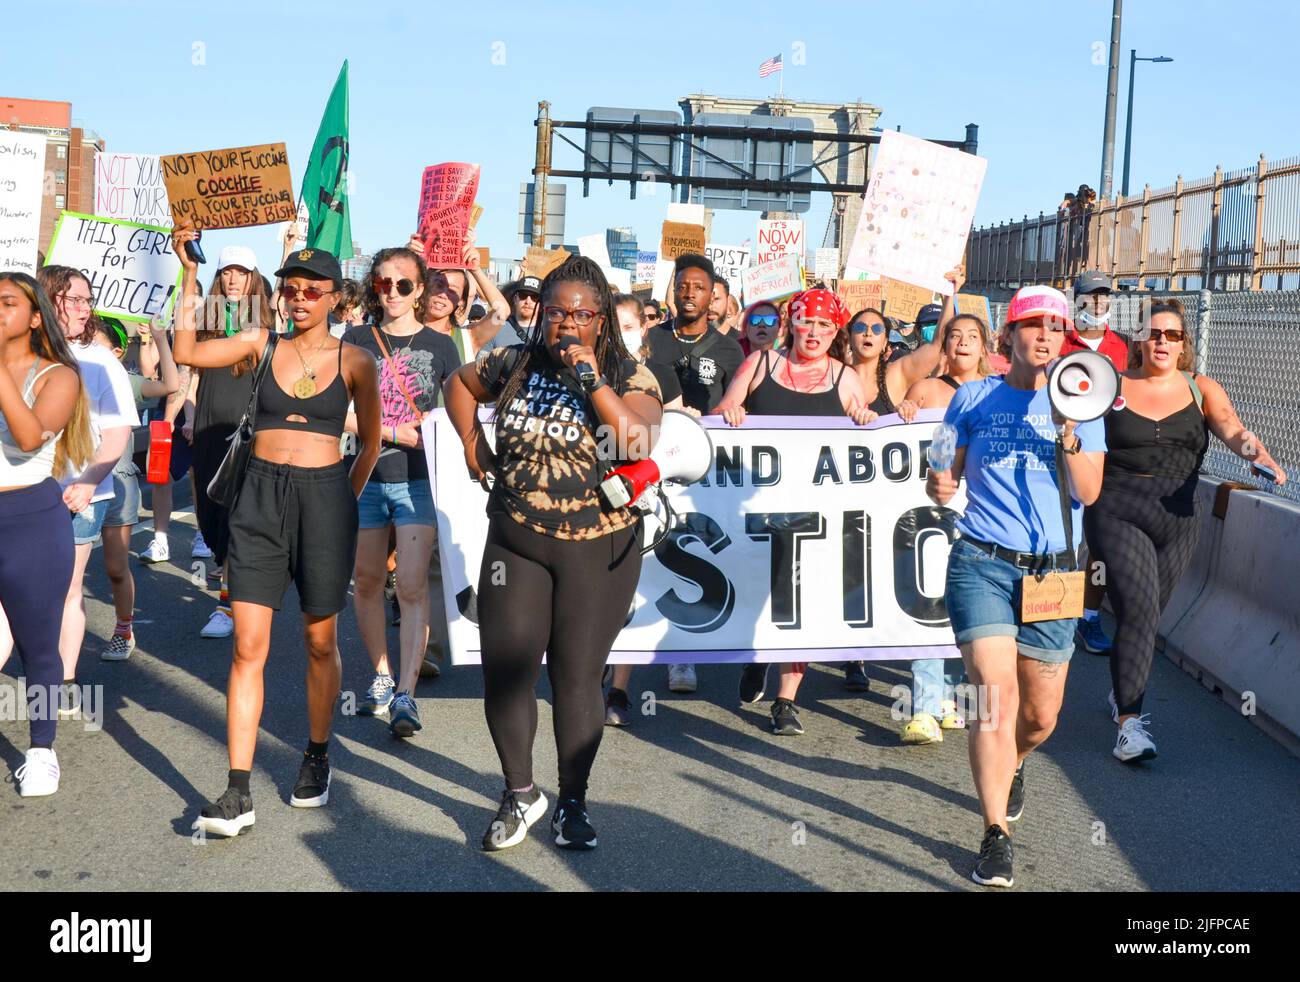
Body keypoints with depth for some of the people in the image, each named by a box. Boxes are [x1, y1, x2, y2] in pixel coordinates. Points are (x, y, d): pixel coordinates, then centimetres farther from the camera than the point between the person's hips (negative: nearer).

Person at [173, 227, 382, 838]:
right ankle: (238, 793, -3)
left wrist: (348, 499, 6)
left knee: (320, 640, 11)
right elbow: (188, 353, -8)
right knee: (249, 646, -3)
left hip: (324, 495, -1)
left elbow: (370, 442, 10)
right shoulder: (263, 345, 5)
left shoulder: (353, 362, 1)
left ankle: (317, 759, 31)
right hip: (259, 496, 1)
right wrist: (190, 276, -9)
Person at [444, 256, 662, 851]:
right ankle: (520, 793, 22)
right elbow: (460, 384, 22)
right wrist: (474, 446, 10)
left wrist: (592, 377, -23)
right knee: (504, 670, 1)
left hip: (599, 550, -2)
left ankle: (573, 803, 21)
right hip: (515, 541, 2)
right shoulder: (515, 364, 3)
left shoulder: (629, 375, -4)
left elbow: (639, 441, -21)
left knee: (578, 676, 6)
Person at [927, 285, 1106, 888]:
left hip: (1051, 570, 2)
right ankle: (996, 838, -7)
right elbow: (950, 473, 8)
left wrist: (1068, 431, -17)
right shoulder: (974, 398, 4)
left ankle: (1012, 764, 45)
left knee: (1040, 715, 8)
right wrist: (939, 488, -15)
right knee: (996, 694, -16)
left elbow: (1088, 493, -3)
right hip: (981, 564, -2)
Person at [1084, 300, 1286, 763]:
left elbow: (1232, 430, -8)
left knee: (1146, 613, 12)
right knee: (1139, 607, -18)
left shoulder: (1201, 390, 8)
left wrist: (1258, 455, -28)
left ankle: (1123, 691, 39)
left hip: (1178, 519, 3)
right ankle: (1129, 722, -14)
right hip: (1118, 513, -3)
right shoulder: (1113, 388, 2)